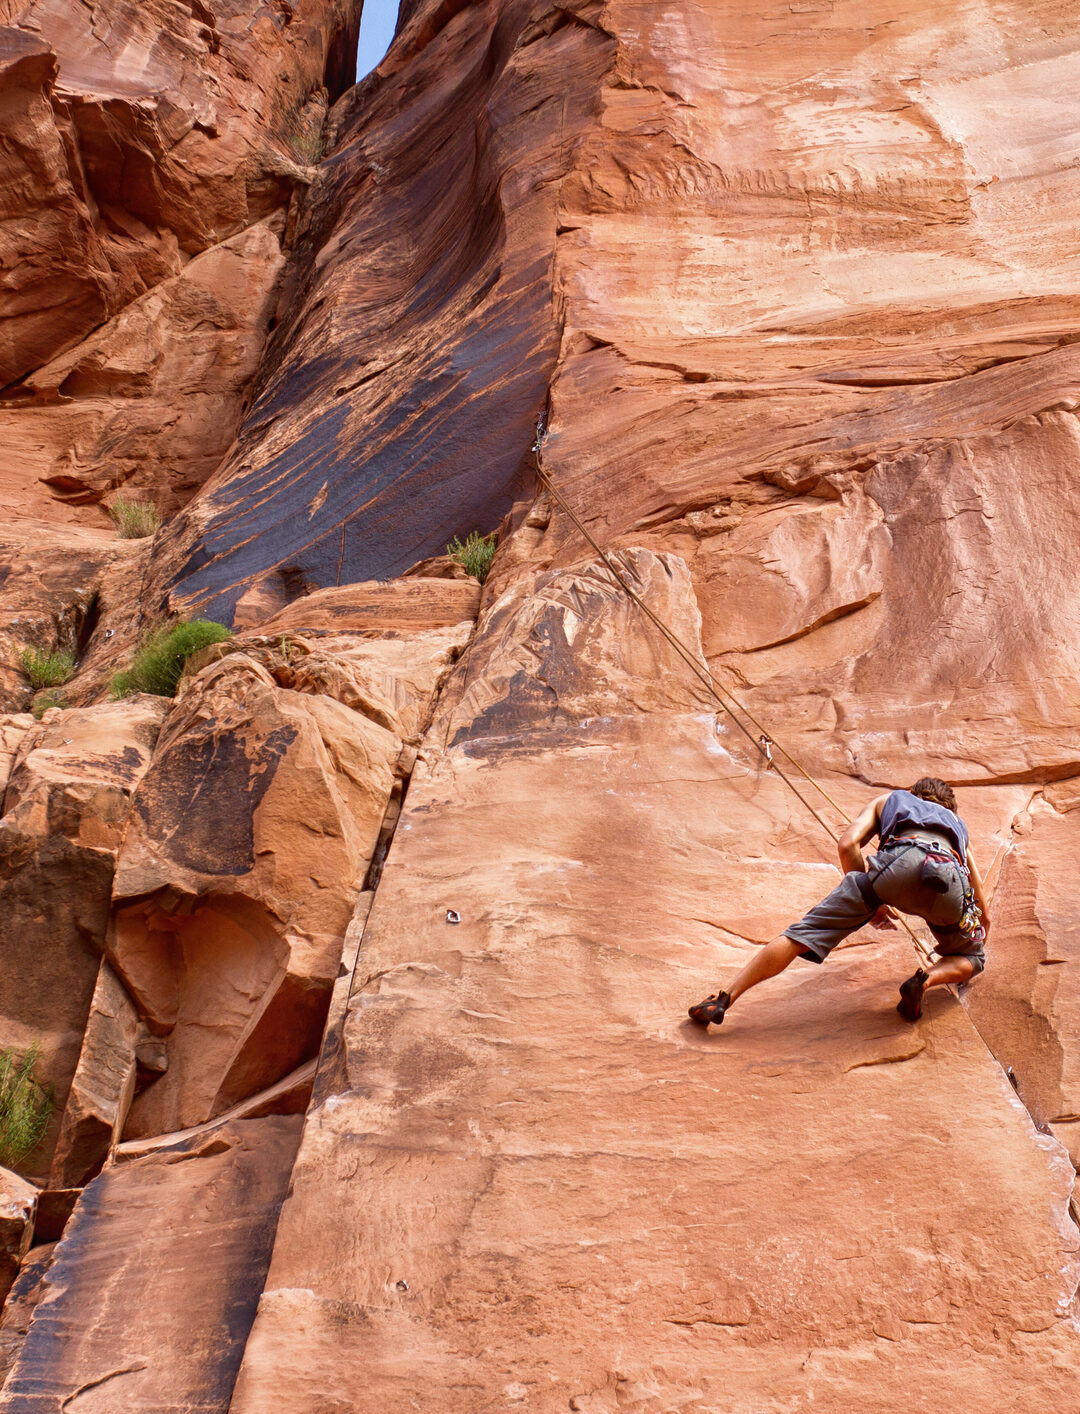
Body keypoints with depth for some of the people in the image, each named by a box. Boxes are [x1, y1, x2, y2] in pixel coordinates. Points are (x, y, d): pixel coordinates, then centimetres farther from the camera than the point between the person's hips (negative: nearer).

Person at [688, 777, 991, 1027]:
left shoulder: (888, 800, 39)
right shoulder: (957, 822, 45)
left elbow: (847, 844, 19)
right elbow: (983, 915, 49)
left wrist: (870, 902, 29)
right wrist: (981, 933, 70)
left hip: (898, 859, -2)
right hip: (949, 871, 2)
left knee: (807, 932, 1)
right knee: (971, 959, 28)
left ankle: (724, 1000, -7)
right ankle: (926, 980, -4)